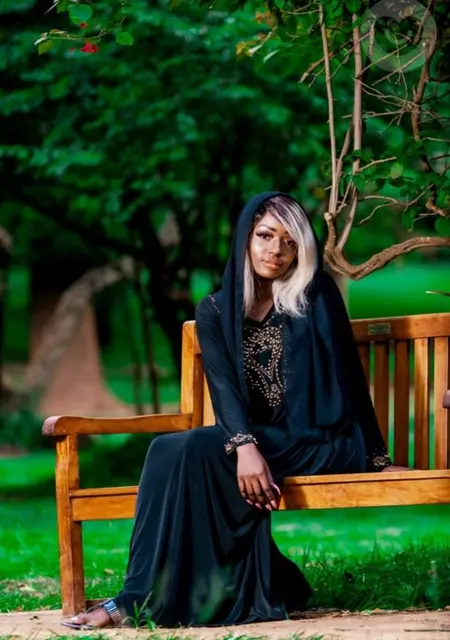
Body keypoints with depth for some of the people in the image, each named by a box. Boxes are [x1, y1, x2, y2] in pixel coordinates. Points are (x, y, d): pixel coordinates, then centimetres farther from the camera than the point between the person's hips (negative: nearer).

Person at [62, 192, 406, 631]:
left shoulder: (316, 295, 5)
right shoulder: (215, 311, 10)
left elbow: (349, 376, 4)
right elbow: (223, 385, -6)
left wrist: (377, 457, 0)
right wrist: (245, 445, -25)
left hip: (319, 443, -4)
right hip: (256, 440, 4)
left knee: (190, 451, -27)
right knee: (173, 451, -28)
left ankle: (143, 600, -27)